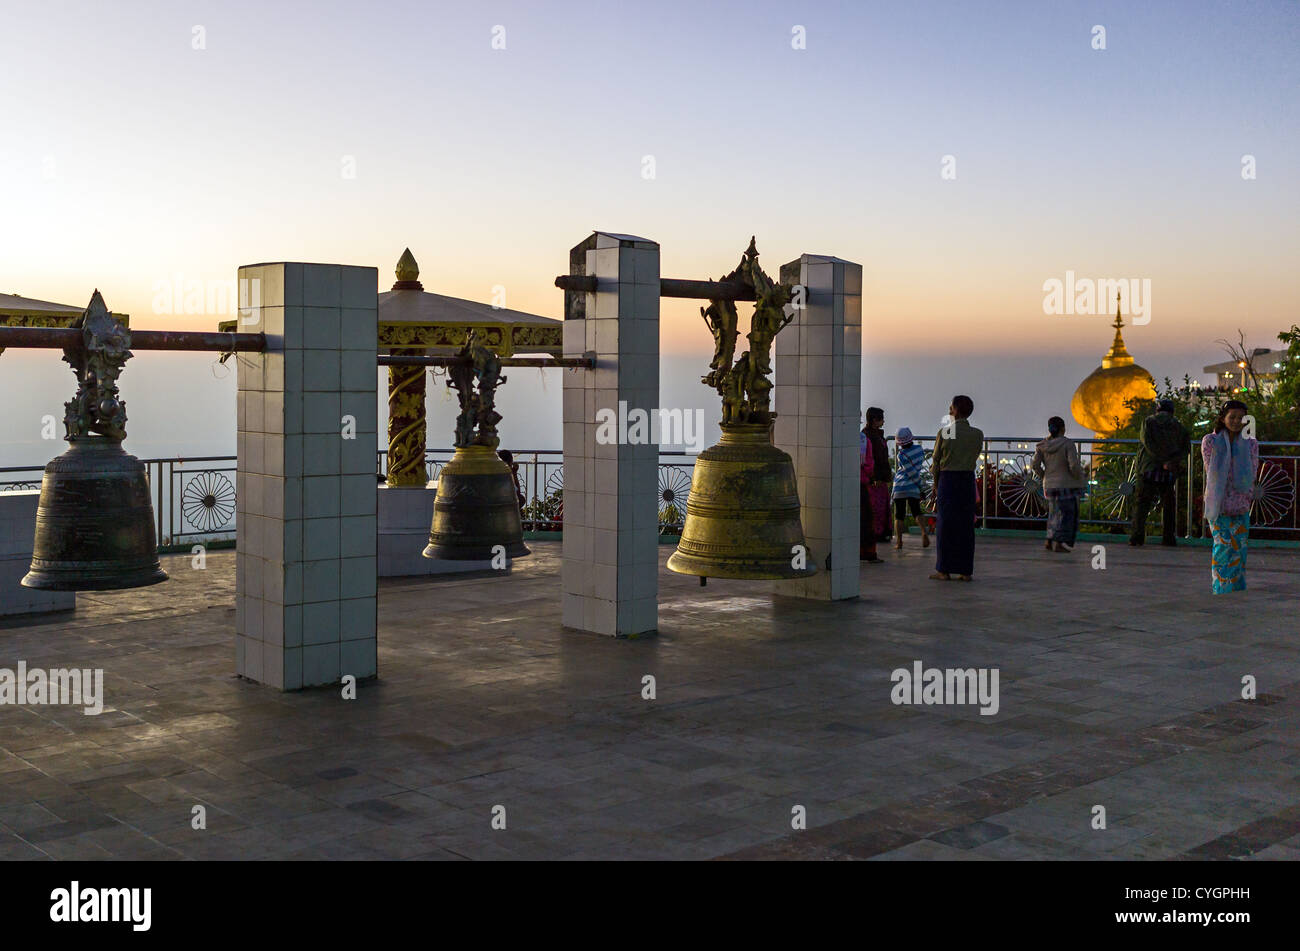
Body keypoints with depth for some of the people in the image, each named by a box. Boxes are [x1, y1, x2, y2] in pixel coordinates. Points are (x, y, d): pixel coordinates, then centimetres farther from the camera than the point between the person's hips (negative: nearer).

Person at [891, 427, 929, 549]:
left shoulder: (902, 455, -13)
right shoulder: (919, 449, 0)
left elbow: (913, 473, -12)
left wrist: (919, 483, -1)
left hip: (900, 487, -3)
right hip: (914, 488, 3)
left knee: (899, 516, 4)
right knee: (916, 513, 10)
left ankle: (899, 541, 1)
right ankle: (924, 532, -16)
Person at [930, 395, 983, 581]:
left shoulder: (944, 433, -6)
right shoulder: (978, 435, 2)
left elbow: (936, 461, 0)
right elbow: (975, 458, 9)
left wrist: (936, 486, 9)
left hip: (947, 479, -3)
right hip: (968, 480, 3)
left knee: (945, 524, 2)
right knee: (966, 525, 6)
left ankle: (944, 570, 2)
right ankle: (966, 571, 6)